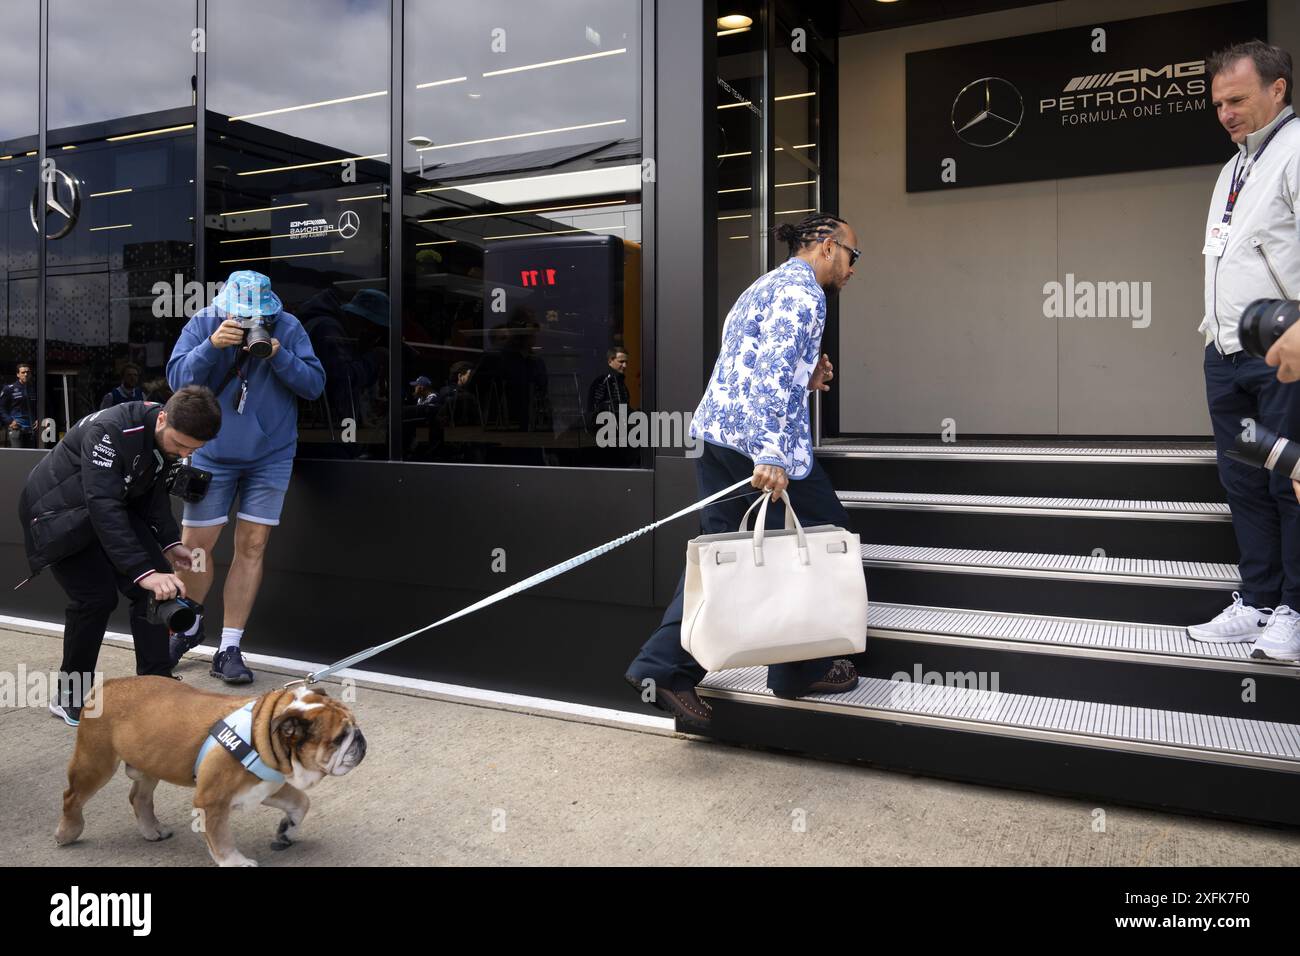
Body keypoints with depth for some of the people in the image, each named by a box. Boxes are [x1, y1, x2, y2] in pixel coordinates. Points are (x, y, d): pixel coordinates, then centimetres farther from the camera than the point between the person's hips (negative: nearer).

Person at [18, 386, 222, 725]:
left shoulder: (169, 434, -11)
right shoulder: (110, 431, -35)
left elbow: (153, 490, 4)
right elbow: (103, 507, -41)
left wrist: (169, 542, -6)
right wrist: (144, 571, -45)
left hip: (112, 508, 7)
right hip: (58, 512, -7)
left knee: (156, 587, -7)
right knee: (96, 597, -16)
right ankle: (69, 698, 4)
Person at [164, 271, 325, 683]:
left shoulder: (288, 328, -8)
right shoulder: (202, 324, -7)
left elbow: (314, 385, -11)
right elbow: (178, 378, -14)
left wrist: (278, 356, -27)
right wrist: (212, 346, -29)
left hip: (271, 456, 0)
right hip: (212, 453, 0)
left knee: (252, 546, 0)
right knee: (194, 545, 3)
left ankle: (229, 648, 9)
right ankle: (189, 626, 32)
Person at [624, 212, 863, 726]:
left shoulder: (766, 285, 26)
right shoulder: (801, 288, -6)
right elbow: (774, 370, -20)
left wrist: (803, 379, 18)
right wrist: (769, 453, -27)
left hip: (715, 432, 10)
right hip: (756, 439, -10)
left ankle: (664, 665, 1)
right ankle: (799, 670, 12)